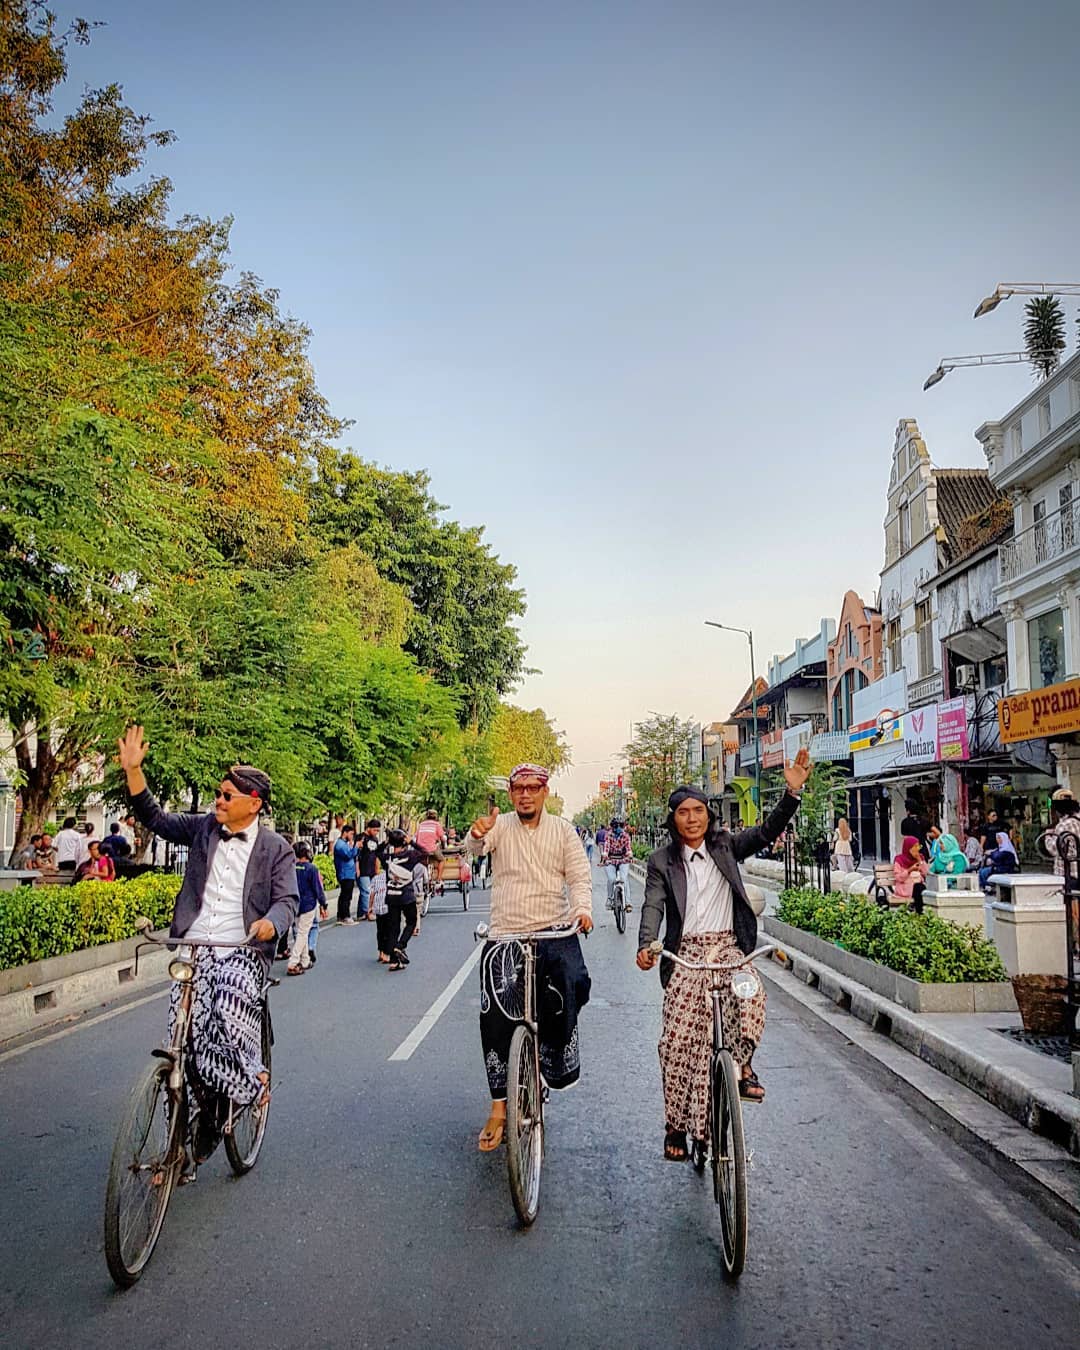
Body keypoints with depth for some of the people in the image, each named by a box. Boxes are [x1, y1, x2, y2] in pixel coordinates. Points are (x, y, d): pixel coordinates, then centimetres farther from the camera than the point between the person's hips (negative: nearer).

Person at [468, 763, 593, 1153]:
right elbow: (476, 848, -18)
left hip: (555, 931, 0)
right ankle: (499, 1106, 12)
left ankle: (555, 1065, 5)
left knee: (567, 992, -22)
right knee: (495, 1018, -1)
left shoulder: (562, 829, 6)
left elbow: (580, 874, 0)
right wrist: (477, 835, -43)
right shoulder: (500, 827, 2)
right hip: (505, 936, 0)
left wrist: (582, 907, -20)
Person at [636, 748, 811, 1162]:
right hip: (686, 953, -1)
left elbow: (767, 832, -3)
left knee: (752, 999, -29)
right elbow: (653, 906, -8)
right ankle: (676, 1126, 11)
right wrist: (646, 945, -26)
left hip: (728, 948, 1)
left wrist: (792, 792, -18)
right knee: (678, 1039, -5)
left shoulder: (725, 846, 7)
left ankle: (742, 1063, 0)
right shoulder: (662, 861, 3)